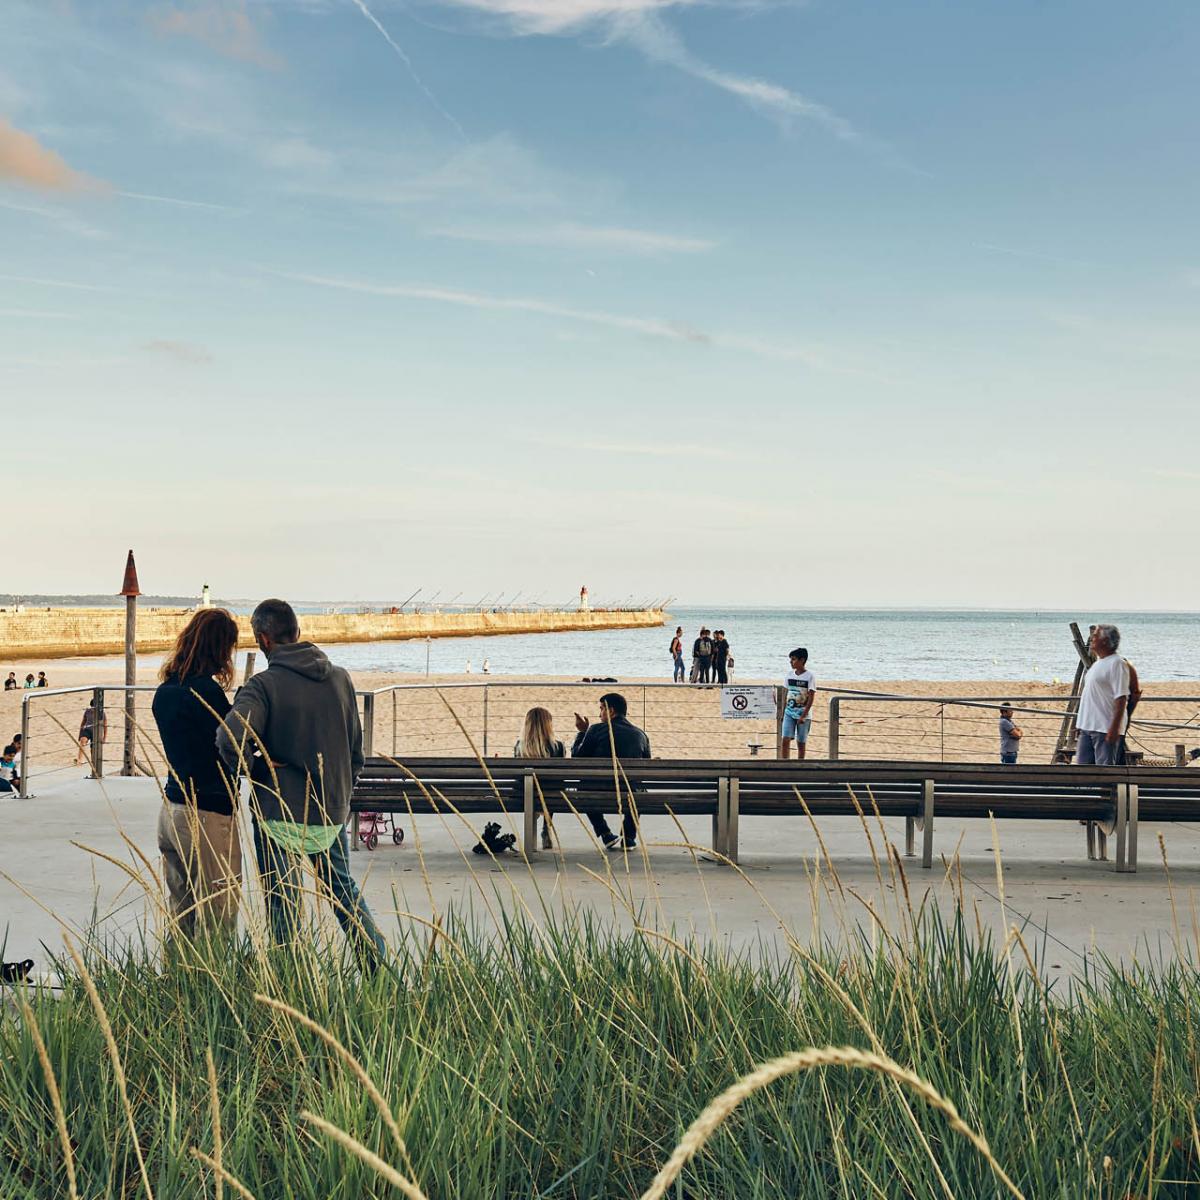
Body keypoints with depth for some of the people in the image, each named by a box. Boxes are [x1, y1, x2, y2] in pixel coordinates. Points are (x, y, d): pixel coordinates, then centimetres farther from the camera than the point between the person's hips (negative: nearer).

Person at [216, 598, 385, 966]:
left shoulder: (264, 684, -14)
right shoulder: (340, 678, 3)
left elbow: (230, 738, -31)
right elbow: (356, 750, 12)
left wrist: (252, 769, -12)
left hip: (280, 817, -5)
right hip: (333, 812, 5)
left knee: (283, 903, 5)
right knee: (344, 888, 23)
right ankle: (379, 968, 24)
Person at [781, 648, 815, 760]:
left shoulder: (809, 676, -9)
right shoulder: (790, 674, 6)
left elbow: (811, 698, -11)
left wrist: (803, 716, -16)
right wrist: (783, 712, 10)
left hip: (804, 715, -4)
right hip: (789, 713, 4)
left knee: (801, 743, 4)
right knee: (785, 740, -9)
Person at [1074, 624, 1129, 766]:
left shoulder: (1117, 664, -12)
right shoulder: (1098, 663, 17)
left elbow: (1121, 698, -18)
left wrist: (1115, 728, -23)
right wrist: (1081, 723, 23)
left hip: (1105, 729, -10)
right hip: (1087, 727, 10)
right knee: (1083, 765, 10)